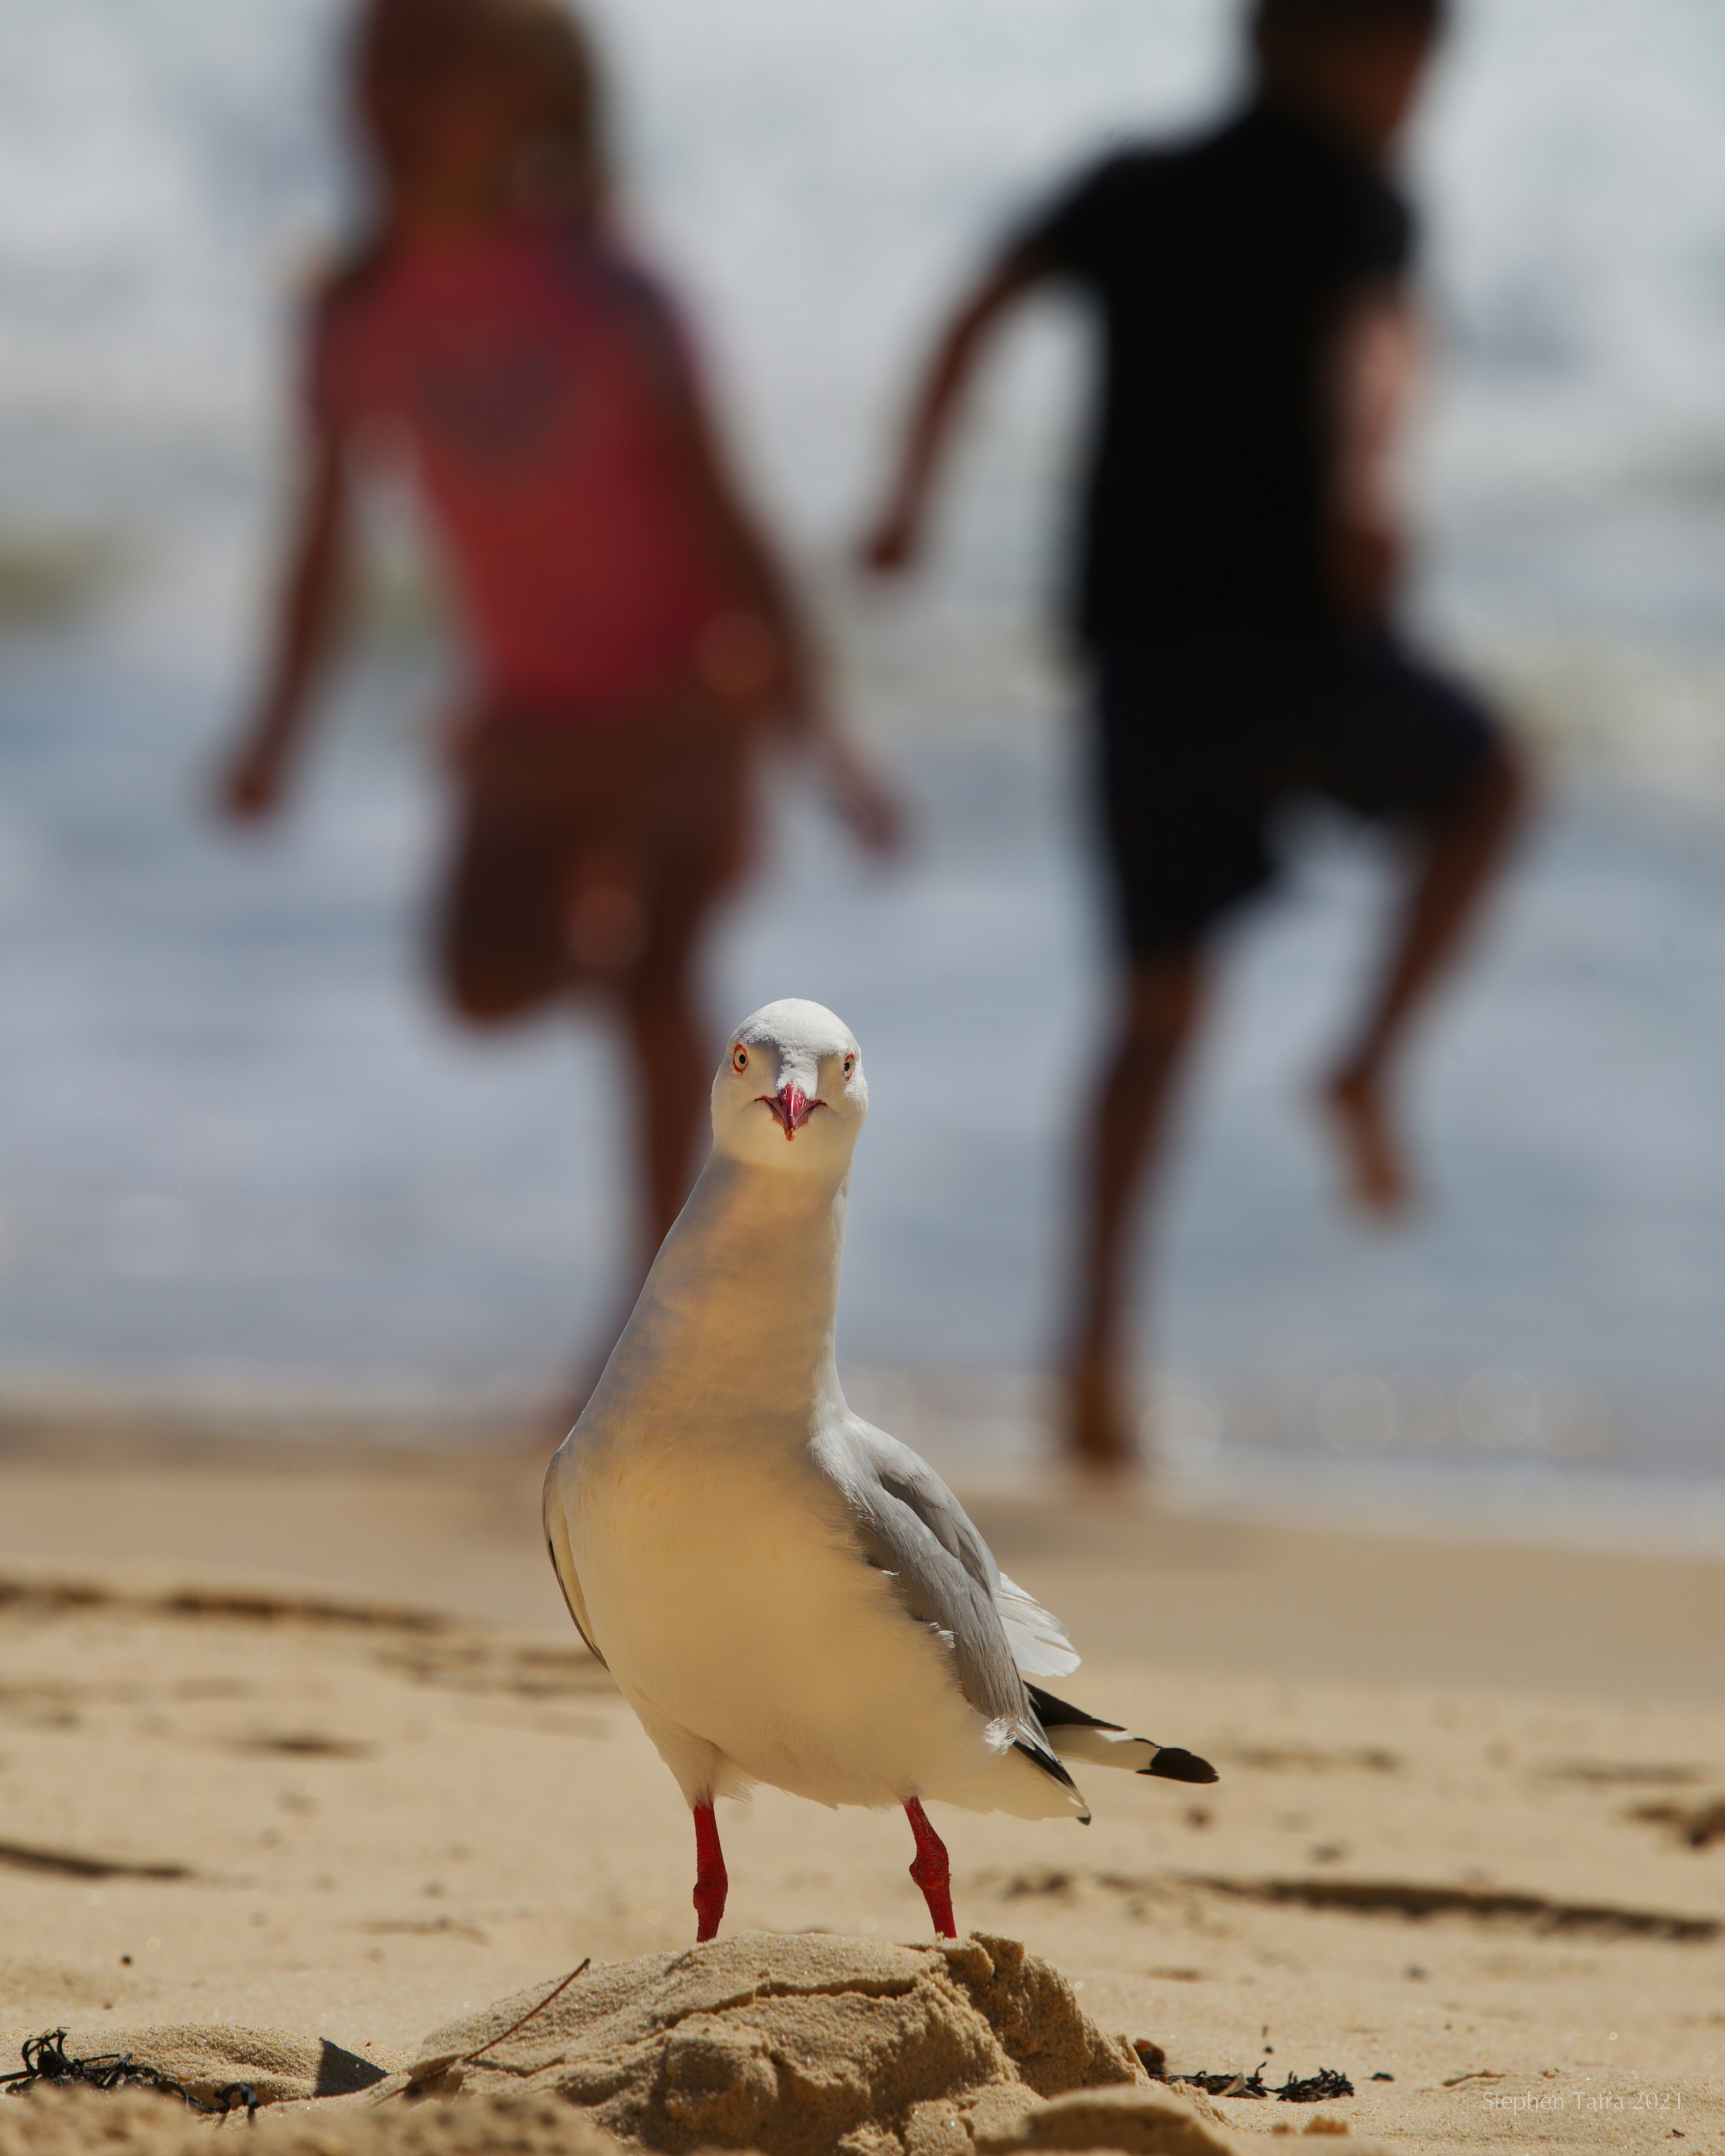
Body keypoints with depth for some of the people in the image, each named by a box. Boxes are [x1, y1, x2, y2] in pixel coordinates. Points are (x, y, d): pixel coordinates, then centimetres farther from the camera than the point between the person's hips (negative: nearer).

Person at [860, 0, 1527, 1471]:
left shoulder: (1132, 191, 17)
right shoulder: (1355, 202, 3)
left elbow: (988, 307, 2)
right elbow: (1369, 334, -19)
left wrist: (915, 487, -2)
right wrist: (1365, 483, -38)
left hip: (1137, 646, 4)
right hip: (1298, 627, -4)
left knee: (1164, 999, 13)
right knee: (1486, 782, 26)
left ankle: (1099, 1343, -3)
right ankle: (1373, 1064, 8)